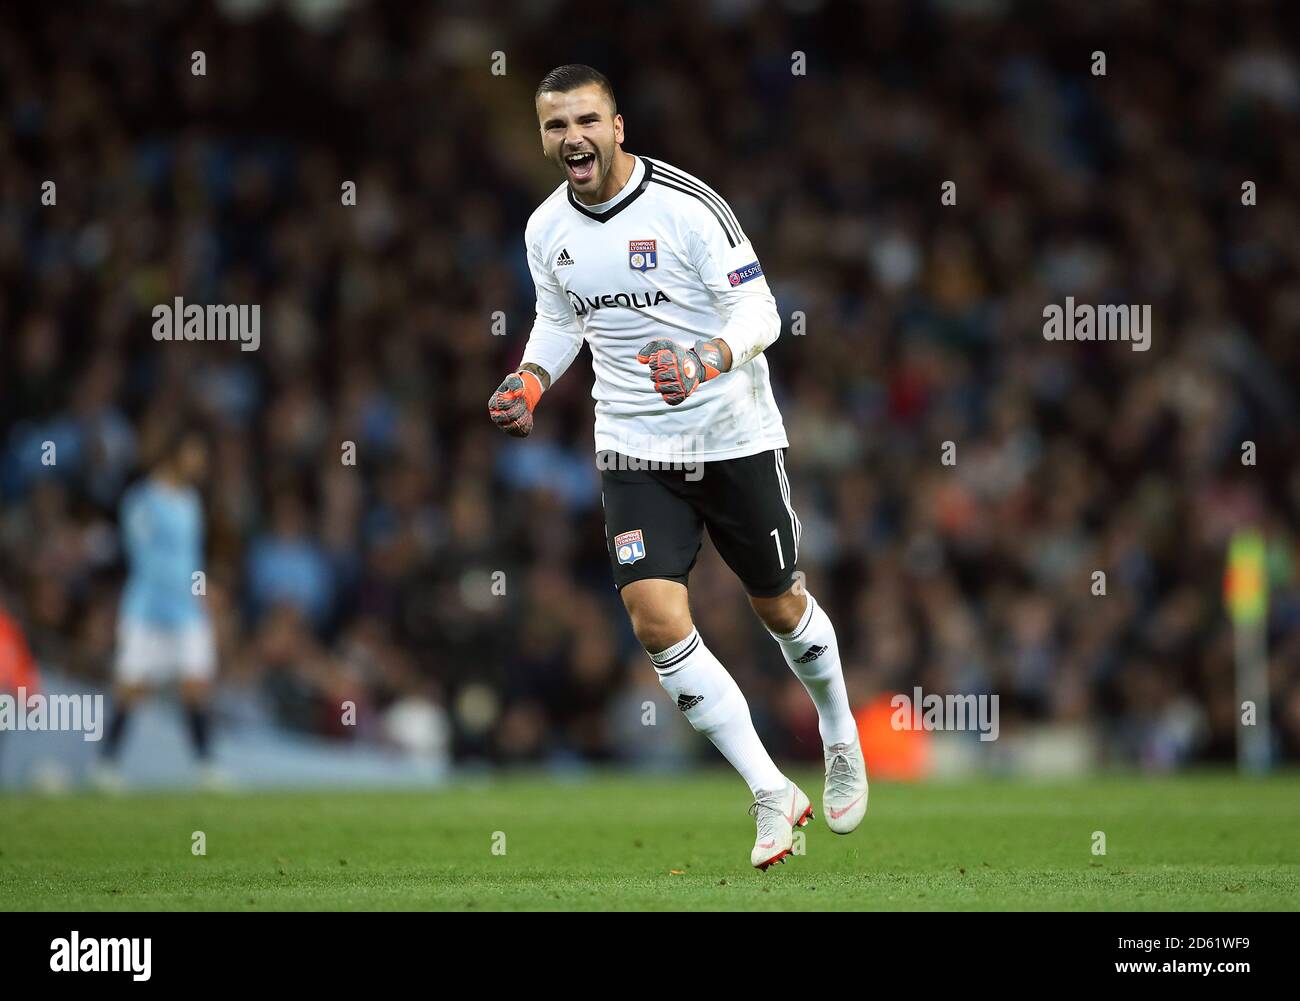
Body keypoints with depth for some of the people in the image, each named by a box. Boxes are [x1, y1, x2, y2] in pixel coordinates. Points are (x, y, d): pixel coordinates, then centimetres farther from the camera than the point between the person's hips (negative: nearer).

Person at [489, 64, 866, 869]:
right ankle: (773, 796, -3)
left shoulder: (687, 205, -17)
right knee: (658, 622, -14)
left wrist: (708, 360, -35)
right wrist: (529, 382, -1)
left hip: (735, 438, -3)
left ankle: (842, 743, 43)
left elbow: (759, 312, -16)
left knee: (780, 608, 12)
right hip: (634, 450, 3)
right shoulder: (547, 230, 1)